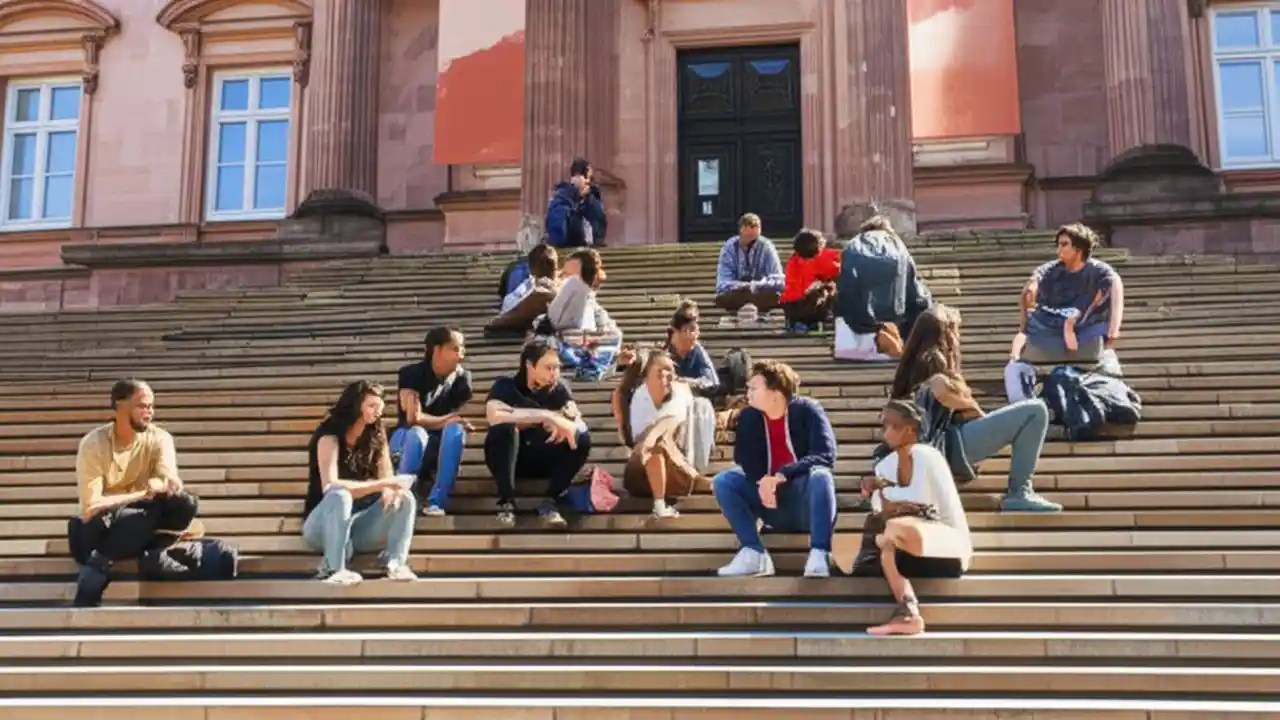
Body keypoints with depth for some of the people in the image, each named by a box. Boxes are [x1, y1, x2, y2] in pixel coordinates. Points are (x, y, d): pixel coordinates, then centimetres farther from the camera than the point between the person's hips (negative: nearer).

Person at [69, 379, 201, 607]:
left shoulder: (159, 438, -6)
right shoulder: (93, 443, -12)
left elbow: (171, 484, -23)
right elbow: (90, 506, -19)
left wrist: (171, 485, -47)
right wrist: (142, 494, -27)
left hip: (143, 524, 3)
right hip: (105, 528, -2)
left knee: (185, 504, -26)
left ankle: (101, 560, -22)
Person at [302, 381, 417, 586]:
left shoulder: (375, 436, 4)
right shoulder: (330, 437, -14)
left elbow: (388, 477, -2)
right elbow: (330, 486, -27)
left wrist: (391, 489, -27)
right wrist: (379, 485, -31)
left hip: (358, 525, 5)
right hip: (322, 527, -5)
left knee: (405, 498, -15)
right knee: (339, 496, -36)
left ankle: (394, 562, -28)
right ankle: (334, 569, -31)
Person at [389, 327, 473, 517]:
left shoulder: (462, 377, -3)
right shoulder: (412, 373, -12)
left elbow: (460, 419, -1)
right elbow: (414, 417, -20)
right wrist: (447, 419, -17)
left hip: (442, 445, 3)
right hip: (409, 439, -2)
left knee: (455, 430, -32)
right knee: (417, 433, -38)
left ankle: (436, 501, -33)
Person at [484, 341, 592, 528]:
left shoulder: (558, 390, -2)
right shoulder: (506, 386, -13)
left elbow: (580, 425, -15)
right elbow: (494, 416, -35)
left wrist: (564, 424, -39)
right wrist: (544, 416, -37)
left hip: (542, 461, 3)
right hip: (509, 459, -3)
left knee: (583, 438, -21)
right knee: (504, 428, -34)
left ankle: (550, 502, -23)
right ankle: (506, 502, -29)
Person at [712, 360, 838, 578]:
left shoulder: (807, 410, -10)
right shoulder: (748, 417, 2)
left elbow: (825, 455, -21)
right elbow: (744, 458, -1)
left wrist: (782, 475, -32)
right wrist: (761, 481, -23)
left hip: (806, 502, -4)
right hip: (771, 503, 4)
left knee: (820, 477, -34)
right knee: (723, 481, -15)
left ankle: (820, 554, -39)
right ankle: (755, 554, -23)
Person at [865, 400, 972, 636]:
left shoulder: (928, 456, -11)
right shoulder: (884, 465, 7)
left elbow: (951, 510, -15)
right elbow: (880, 514, 3)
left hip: (950, 548, -6)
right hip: (908, 552, 6)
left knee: (896, 529, -31)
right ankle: (909, 614, -34)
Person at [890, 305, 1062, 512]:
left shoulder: (917, 361, 23)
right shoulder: (932, 357, -3)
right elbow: (941, 392, -25)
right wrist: (973, 406, -6)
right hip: (947, 445, -10)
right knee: (1035, 411, -10)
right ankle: (1019, 493, -10)